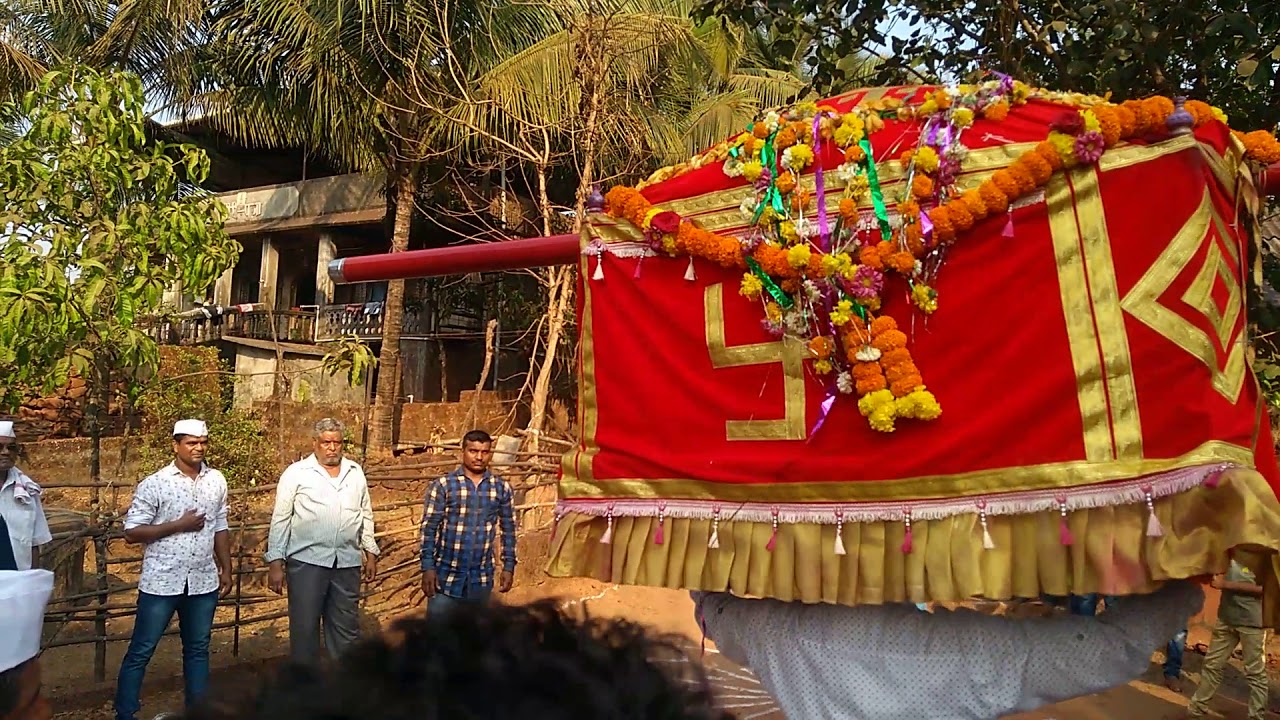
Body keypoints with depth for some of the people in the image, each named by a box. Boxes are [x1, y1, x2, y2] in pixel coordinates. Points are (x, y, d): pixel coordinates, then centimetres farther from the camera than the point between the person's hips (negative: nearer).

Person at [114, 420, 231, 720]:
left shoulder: (217, 481, 4)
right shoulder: (154, 484, -9)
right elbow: (131, 533, -10)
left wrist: (226, 568, 11)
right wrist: (178, 525, -17)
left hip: (204, 581, 4)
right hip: (161, 582, -4)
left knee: (198, 649, 15)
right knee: (141, 651, 6)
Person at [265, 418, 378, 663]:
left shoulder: (355, 472, 9)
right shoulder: (296, 473, -3)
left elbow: (366, 515, 15)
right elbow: (280, 520, -3)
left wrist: (370, 552, 12)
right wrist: (275, 562, -7)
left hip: (348, 562, 4)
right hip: (306, 561, -3)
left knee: (347, 627, 11)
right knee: (304, 627, 5)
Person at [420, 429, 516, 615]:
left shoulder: (501, 488, 2)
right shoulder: (443, 485, -6)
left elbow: (509, 529, 9)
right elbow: (429, 528, -5)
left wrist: (509, 566, 4)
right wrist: (428, 567, -10)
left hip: (481, 580, 3)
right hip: (446, 576, -3)